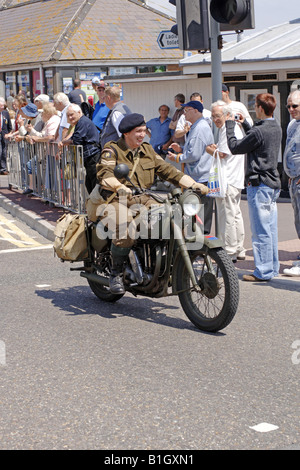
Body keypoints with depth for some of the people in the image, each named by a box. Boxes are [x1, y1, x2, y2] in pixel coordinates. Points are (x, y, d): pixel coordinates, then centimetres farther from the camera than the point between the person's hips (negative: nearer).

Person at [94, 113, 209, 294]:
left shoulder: (147, 150, 20)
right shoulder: (112, 150, 1)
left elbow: (167, 170, 17)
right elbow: (105, 173, -17)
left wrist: (194, 185, 5)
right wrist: (122, 188, -38)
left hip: (144, 199, 5)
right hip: (118, 200, -5)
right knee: (125, 231, -35)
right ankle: (116, 274, -17)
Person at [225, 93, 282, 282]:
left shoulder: (259, 131, -17)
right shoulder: (277, 128, 10)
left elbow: (235, 147, -9)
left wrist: (230, 125, 2)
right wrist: (245, 123, 29)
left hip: (259, 184, -9)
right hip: (273, 183, 9)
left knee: (261, 230, -5)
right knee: (271, 228, 13)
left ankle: (264, 271, -3)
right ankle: (272, 267, 19)